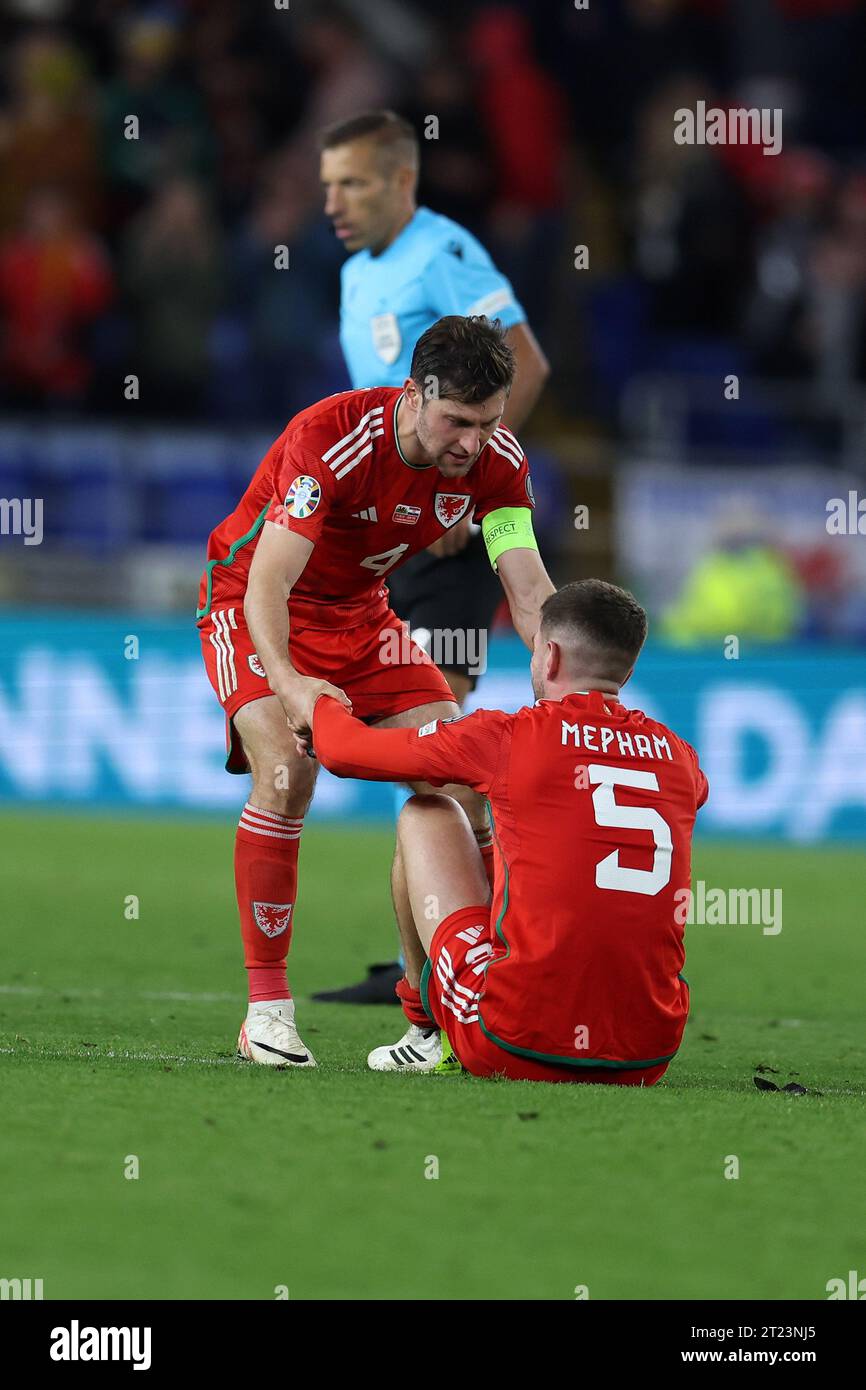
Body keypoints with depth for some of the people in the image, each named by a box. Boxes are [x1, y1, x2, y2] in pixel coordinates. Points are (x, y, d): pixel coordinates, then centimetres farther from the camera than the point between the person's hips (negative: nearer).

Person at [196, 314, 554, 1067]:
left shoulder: (496, 462, -15)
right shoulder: (329, 439, -32)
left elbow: (530, 594, -17)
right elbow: (267, 585, -36)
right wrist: (288, 681, -54)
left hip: (361, 613, 6)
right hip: (249, 603, -6)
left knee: (458, 778, -8)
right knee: (288, 771, -28)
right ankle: (267, 1008, -21)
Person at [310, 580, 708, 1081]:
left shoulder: (508, 738, -4)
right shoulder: (678, 757, 8)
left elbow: (344, 749, 10)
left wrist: (319, 702, 35)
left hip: (516, 1050, -4)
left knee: (426, 815, 17)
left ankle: (427, 1028, 28)